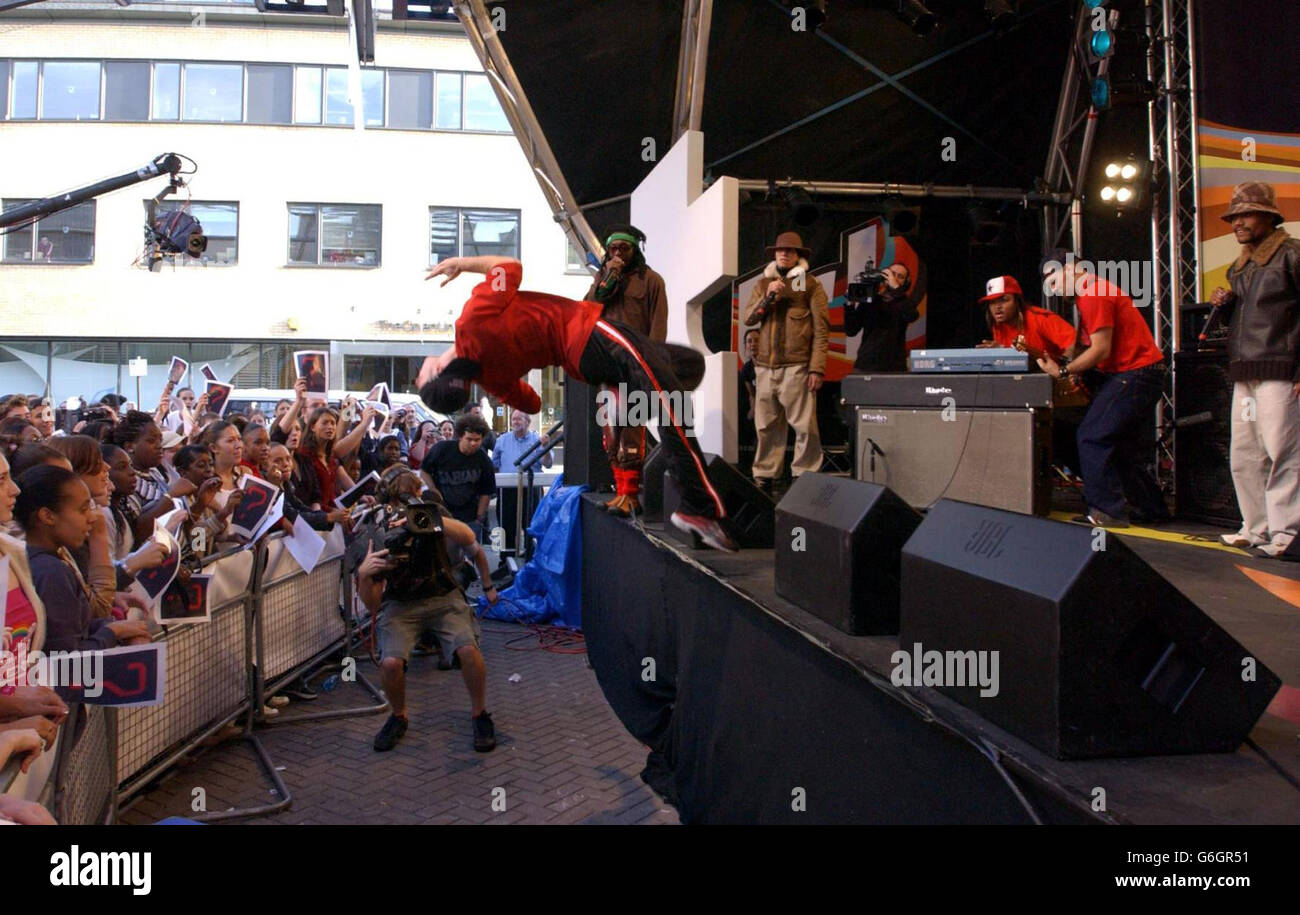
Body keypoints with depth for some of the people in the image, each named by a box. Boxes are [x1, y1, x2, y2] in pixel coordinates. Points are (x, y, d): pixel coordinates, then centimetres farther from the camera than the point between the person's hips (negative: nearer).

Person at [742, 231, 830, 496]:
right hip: (765, 366, 4)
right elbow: (747, 318, 10)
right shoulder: (763, 284, 18)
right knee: (767, 427, 7)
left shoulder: (810, 286, 5)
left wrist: (817, 368, -8)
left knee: (805, 426, -7)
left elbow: (821, 330, 0)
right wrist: (768, 297, -5)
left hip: (796, 367, -4)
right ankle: (764, 478, 15)